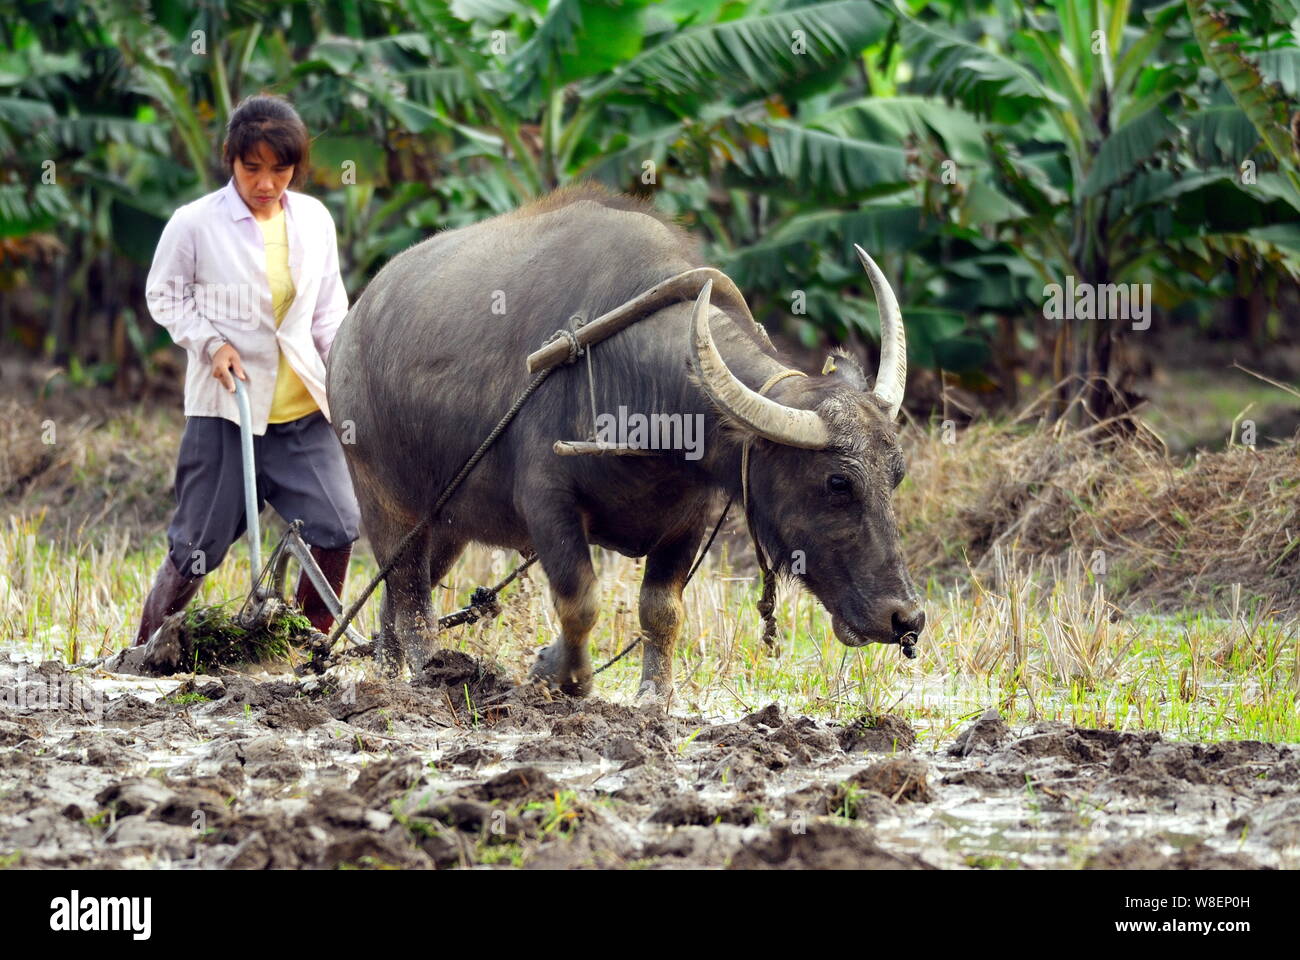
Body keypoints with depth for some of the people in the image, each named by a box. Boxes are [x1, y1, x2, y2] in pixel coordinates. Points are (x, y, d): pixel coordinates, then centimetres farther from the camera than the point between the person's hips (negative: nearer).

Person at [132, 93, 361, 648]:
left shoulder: (314, 220, 3)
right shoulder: (195, 224, -8)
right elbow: (163, 296, 4)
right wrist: (210, 342, -11)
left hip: (302, 412, 4)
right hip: (224, 411, -4)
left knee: (337, 528, -5)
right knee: (199, 545, 0)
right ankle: (145, 648, 17)